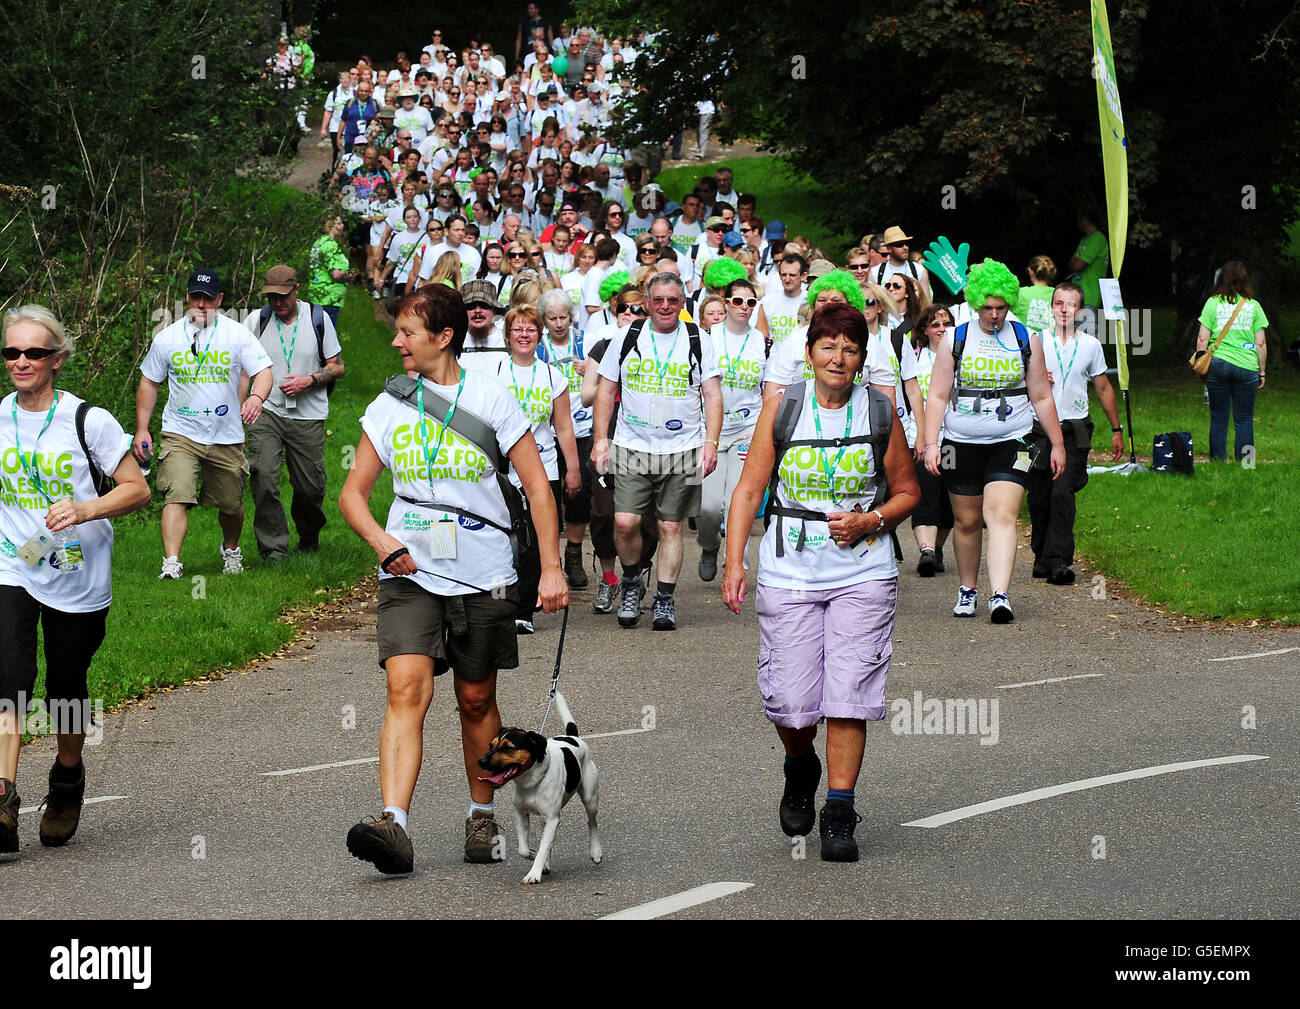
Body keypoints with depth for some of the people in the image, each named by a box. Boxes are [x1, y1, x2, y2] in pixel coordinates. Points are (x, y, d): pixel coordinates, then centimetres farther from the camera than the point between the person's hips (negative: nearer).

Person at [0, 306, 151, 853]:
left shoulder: (89, 421, -7)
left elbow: (137, 489, -5)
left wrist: (83, 510, -20)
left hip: (78, 578, -1)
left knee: (66, 690, 8)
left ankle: (67, 779, 37)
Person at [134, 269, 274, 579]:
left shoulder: (237, 334, 0)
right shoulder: (167, 338, 4)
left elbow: (263, 371, -8)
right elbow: (149, 383, 13)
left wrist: (256, 396, -31)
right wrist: (142, 429, 7)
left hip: (227, 436, 1)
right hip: (181, 434, -1)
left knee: (231, 504, 12)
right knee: (177, 496, -20)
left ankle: (230, 548, 41)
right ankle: (171, 563, -27)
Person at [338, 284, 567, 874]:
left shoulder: (492, 401, 0)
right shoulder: (389, 408, 6)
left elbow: (537, 487, 3)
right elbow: (353, 493, 10)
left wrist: (551, 568, -4)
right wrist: (383, 541, -10)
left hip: (482, 577, -1)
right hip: (411, 575, 1)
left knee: (476, 700, 9)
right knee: (406, 690, -16)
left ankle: (482, 817, 27)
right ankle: (393, 824, -27)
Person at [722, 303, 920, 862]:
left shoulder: (880, 413, 3)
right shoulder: (782, 407, 1)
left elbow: (907, 492, 12)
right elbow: (749, 490, 2)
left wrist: (870, 522, -8)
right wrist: (734, 562, -8)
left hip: (863, 572, 0)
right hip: (789, 573, 0)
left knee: (849, 696, -8)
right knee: (789, 700, -1)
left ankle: (839, 815, 0)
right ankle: (800, 769, 32)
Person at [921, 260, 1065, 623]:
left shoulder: (1026, 340, 5)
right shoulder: (955, 340, 3)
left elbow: (1042, 398, 12)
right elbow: (938, 396, 2)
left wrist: (1057, 444, 12)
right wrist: (930, 444, -7)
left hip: (1010, 443, -1)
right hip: (962, 444, 1)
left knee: (1002, 515, -17)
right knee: (966, 521, 9)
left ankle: (1000, 596, -28)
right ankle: (968, 589, 29)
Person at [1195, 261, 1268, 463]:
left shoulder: (1212, 303, 2)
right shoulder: (1253, 306, 4)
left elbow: (1202, 340, 2)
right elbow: (1261, 344, 5)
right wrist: (1262, 372, 13)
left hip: (1218, 365, 0)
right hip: (1246, 367, 0)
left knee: (1218, 420, 5)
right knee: (1244, 421, 4)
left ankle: (1217, 463, 5)